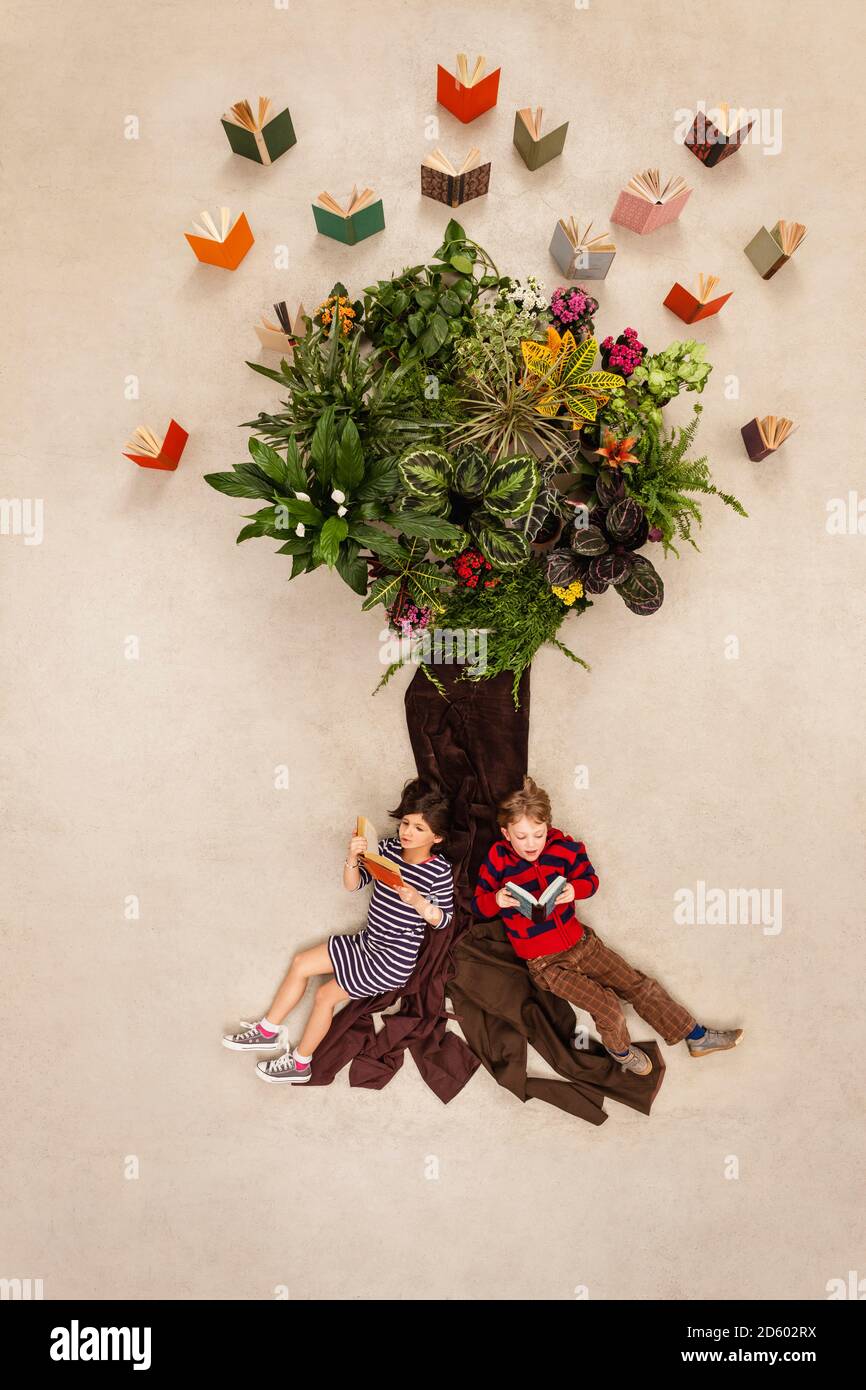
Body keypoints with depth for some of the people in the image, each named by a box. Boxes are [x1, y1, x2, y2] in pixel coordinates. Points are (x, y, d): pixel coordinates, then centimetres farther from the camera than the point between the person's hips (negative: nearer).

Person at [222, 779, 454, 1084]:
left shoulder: (439, 872, -20)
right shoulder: (388, 848, -4)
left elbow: (444, 919, -13)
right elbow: (353, 885, -1)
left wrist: (417, 901, -31)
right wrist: (353, 859, -22)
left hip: (394, 959, -7)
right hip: (368, 942, 7)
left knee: (326, 994, -8)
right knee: (301, 963, 8)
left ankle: (300, 1064, 13)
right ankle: (268, 1031, 23)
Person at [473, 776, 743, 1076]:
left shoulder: (563, 848, -6)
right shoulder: (498, 860, -12)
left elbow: (590, 879, 7)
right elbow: (479, 905, -6)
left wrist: (574, 890, -17)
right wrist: (496, 901, -29)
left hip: (579, 941, 4)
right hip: (545, 963, -4)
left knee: (638, 983, 4)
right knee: (608, 1008, -14)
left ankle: (697, 1037, 19)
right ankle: (620, 1050, 20)